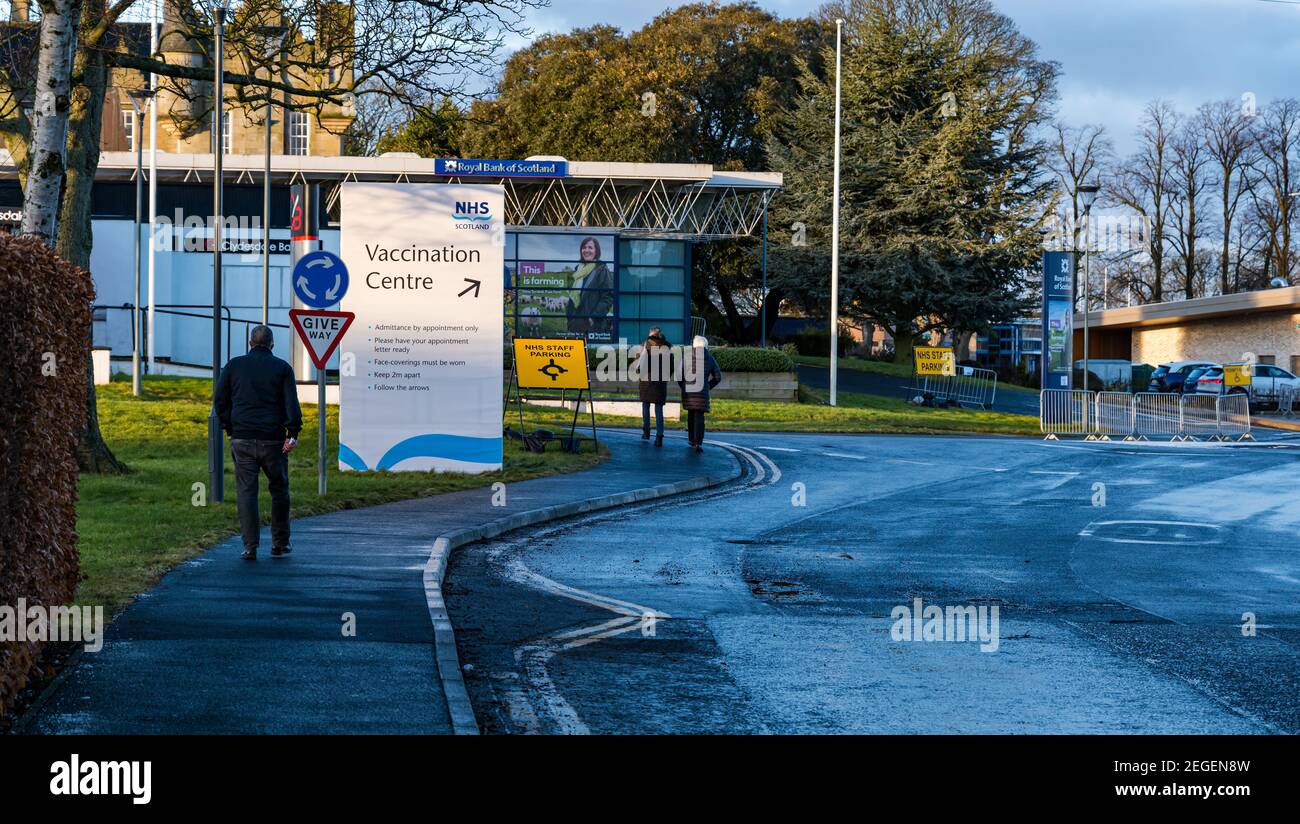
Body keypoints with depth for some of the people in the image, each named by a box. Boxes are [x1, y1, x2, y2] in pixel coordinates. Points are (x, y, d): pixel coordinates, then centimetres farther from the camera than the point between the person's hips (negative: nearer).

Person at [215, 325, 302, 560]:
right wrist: (293, 433, -9)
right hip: (273, 441, -1)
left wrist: (229, 428, 13)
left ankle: (250, 547, -3)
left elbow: (220, 400, 7)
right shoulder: (282, 368, 2)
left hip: (242, 440, 1)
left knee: (246, 492, 3)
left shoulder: (234, 366, 7)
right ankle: (280, 543, 17)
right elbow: (291, 403, -7)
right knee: (279, 489, 13)